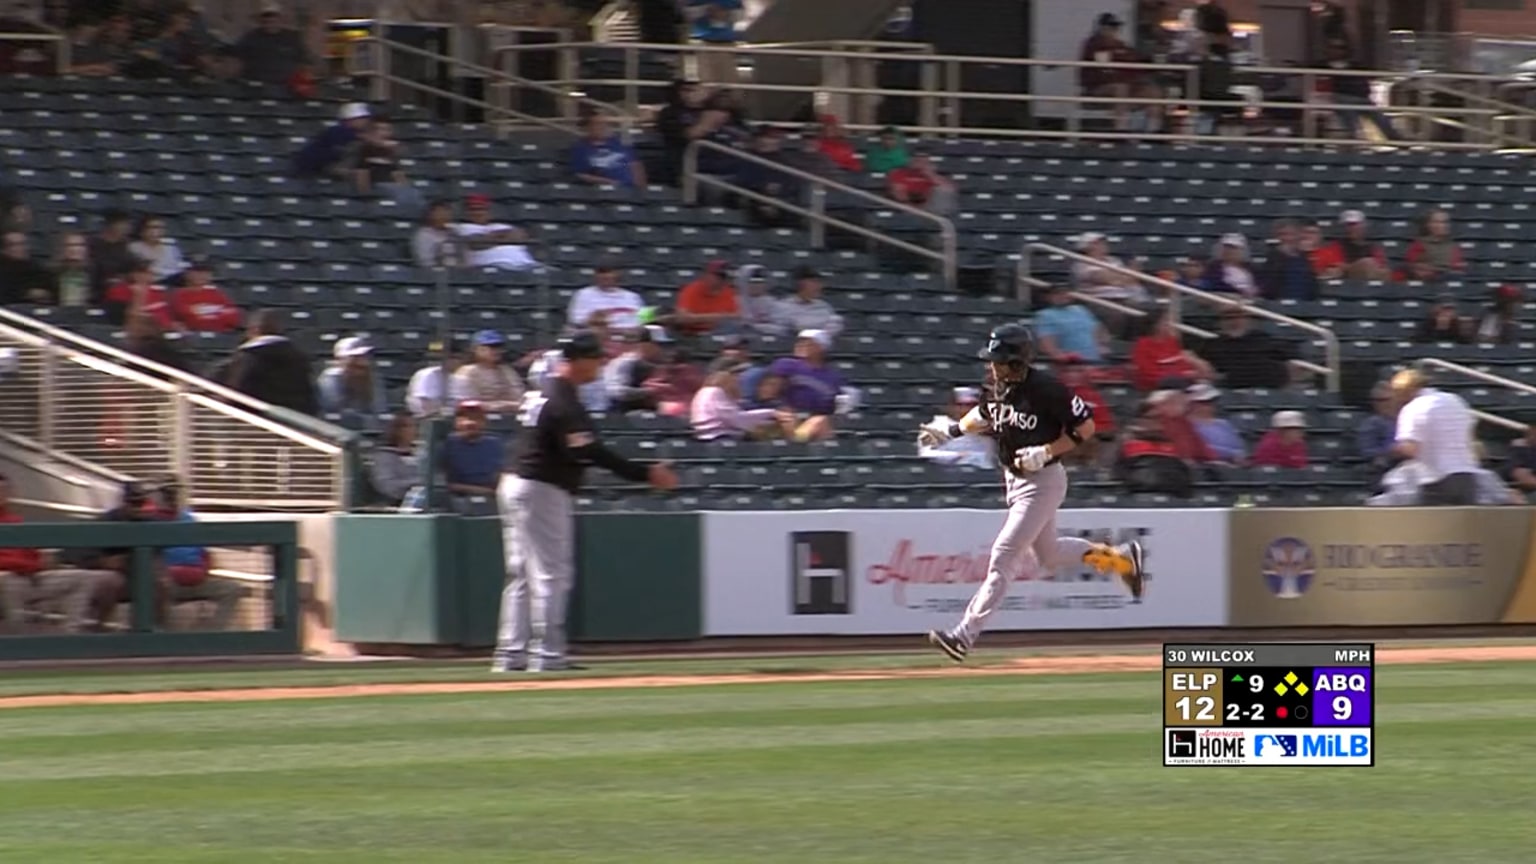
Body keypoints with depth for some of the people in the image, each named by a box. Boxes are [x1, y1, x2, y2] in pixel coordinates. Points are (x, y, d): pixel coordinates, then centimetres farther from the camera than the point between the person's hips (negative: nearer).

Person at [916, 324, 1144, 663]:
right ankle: (1120, 557, 40)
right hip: (1014, 480, 9)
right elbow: (984, 415, 20)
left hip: (1043, 481, -9)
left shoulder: (1045, 389, -24)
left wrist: (1046, 452, -24)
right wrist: (952, 430, 8)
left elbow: (1085, 426, -17)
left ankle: (965, 634, -12)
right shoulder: (997, 386, -2)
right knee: (1047, 553, 24)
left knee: (1003, 558, -11)